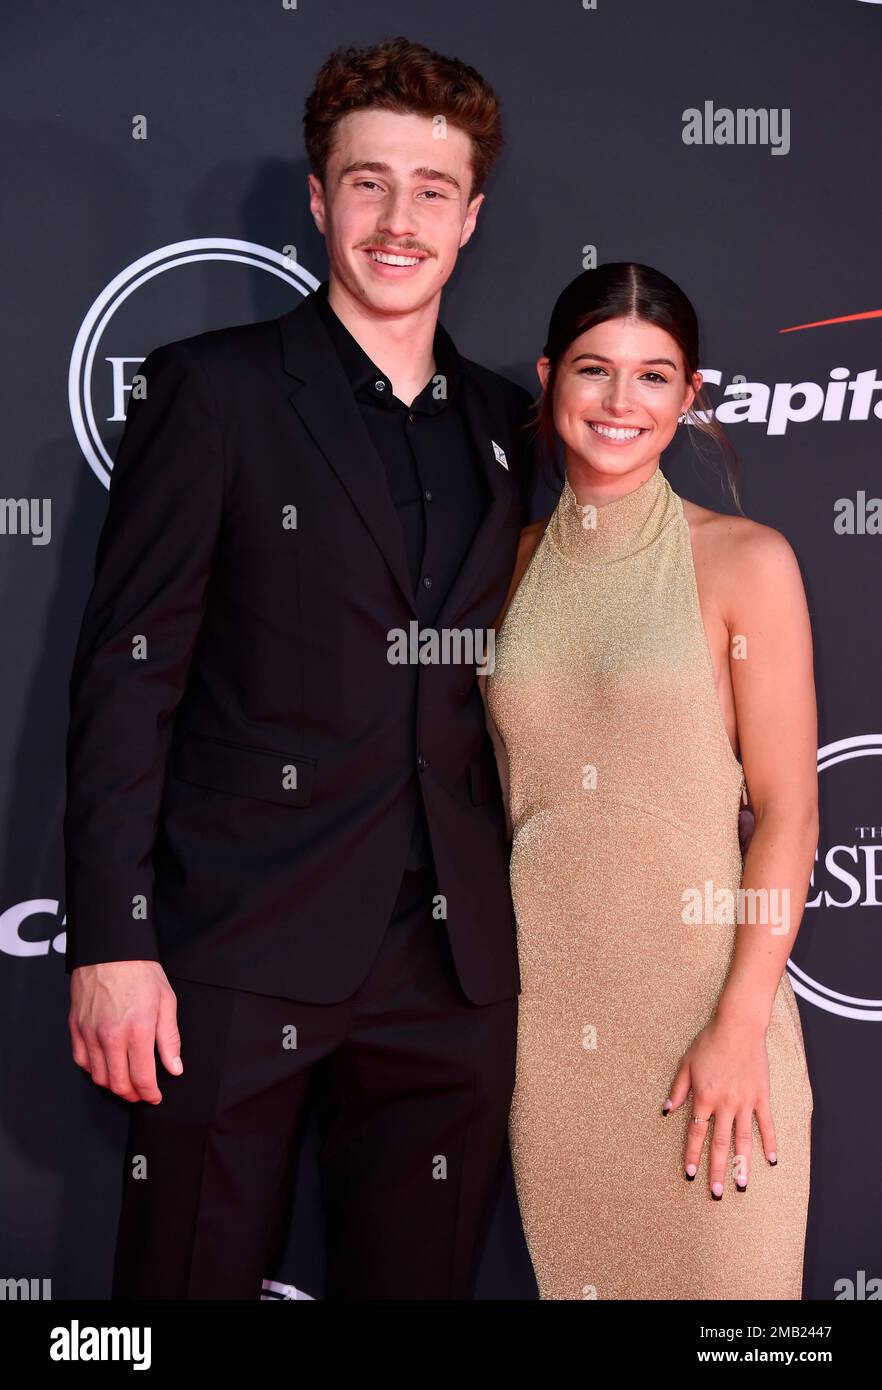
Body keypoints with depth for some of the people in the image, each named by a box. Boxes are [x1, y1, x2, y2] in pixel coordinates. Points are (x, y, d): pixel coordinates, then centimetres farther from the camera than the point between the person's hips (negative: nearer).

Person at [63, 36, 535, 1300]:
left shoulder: (502, 421, 13)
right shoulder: (215, 389, -2)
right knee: (197, 1272, 4)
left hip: (449, 959, 5)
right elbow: (127, 669, -7)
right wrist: (111, 942, -13)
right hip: (244, 948, -4)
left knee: (418, 1276, 13)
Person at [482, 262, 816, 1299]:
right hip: (541, 996, 4)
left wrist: (740, 1026, -13)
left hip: (699, 984, -3)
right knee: (569, 1267, 13)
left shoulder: (744, 562, -5)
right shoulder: (512, 562, 7)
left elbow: (787, 810, -7)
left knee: (715, 1268, 5)